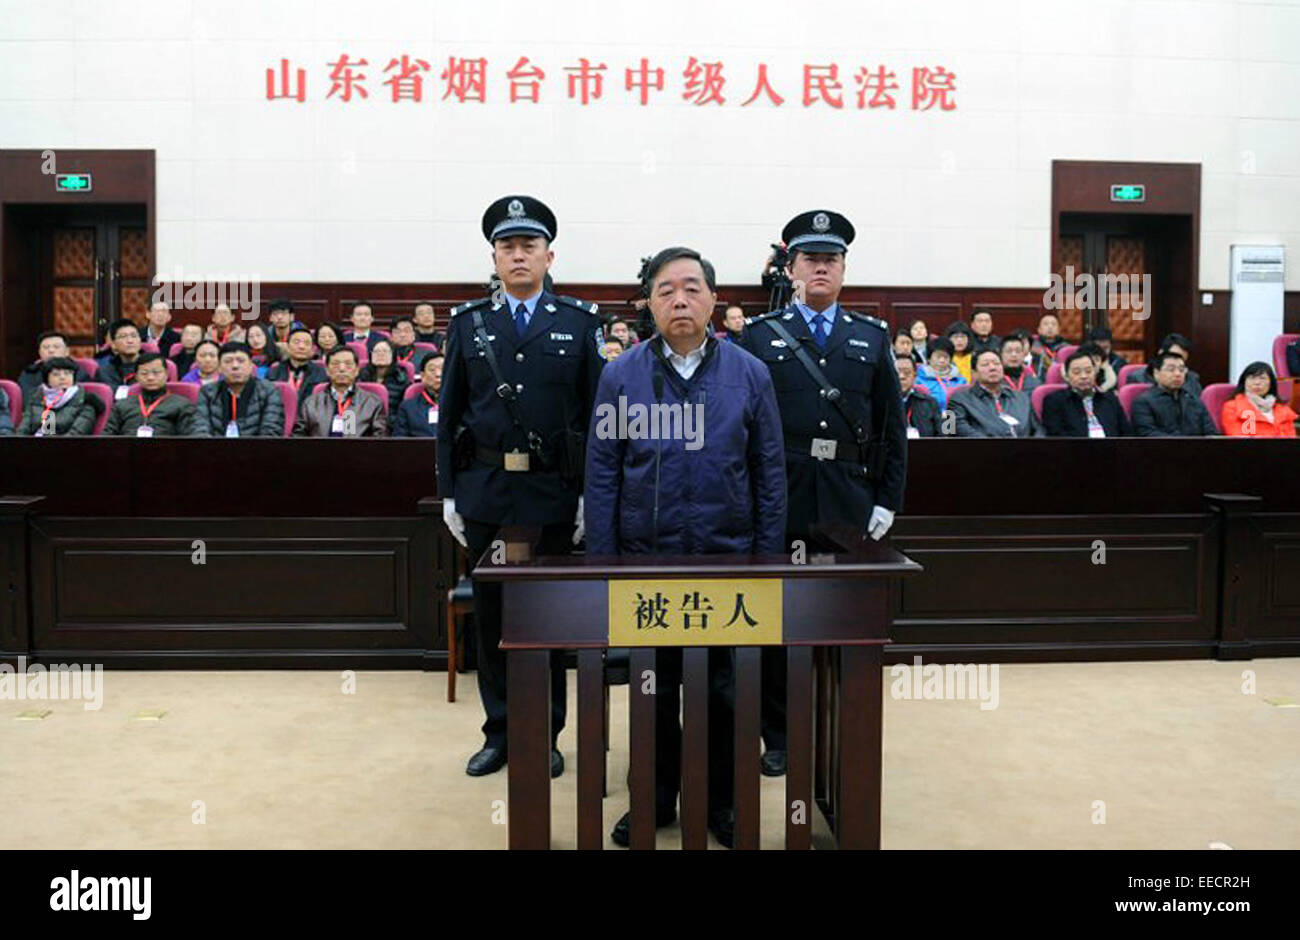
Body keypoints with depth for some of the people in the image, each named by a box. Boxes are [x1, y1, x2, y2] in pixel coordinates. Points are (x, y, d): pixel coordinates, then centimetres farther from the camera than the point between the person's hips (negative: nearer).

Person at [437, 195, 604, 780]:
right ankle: (499, 733, 24)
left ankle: (545, 735, 22)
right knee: (491, 616, 9)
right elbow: (449, 414, 7)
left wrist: (590, 496, -5)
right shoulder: (468, 323, 7)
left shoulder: (579, 323, 3)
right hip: (485, 490, 2)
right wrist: (448, 494, 2)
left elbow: (595, 414, 1)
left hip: (553, 491, -1)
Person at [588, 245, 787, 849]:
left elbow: (770, 475, 3)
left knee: (724, 688, 10)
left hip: (728, 555, 0)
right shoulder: (621, 376, 0)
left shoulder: (749, 374, 1)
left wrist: (769, 561, 0)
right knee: (654, 687, 11)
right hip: (645, 556, 0)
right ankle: (656, 798, 28)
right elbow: (601, 475, 1)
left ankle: (723, 800, 27)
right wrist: (601, 563, -3)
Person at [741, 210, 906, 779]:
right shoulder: (761, 336, 6)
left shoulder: (872, 338, 12)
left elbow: (892, 428, 10)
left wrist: (887, 500, 3)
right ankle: (778, 737, 20)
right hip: (779, 502, -1)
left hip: (849, 507, 2)